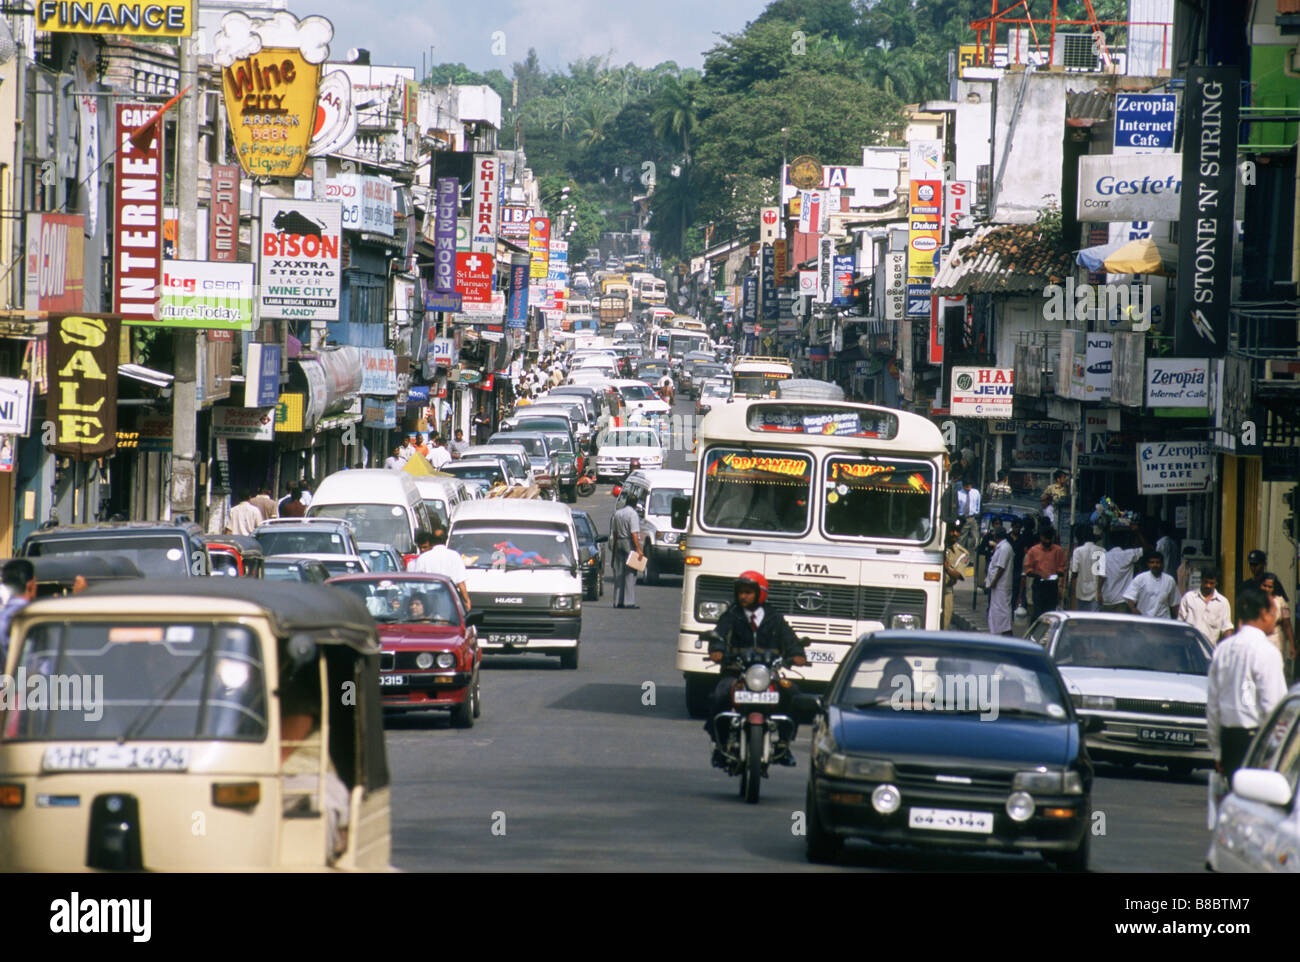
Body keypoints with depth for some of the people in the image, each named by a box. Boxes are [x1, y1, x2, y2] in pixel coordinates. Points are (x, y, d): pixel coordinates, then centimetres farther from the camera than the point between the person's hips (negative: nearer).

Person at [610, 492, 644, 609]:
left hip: (619, 543, 7)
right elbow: (634, 533, -18)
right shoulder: (633, 514, -12)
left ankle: (618, 601, 10)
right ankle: (629, 602, -10)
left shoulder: (617, 513, 11)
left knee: (619, 573, 10)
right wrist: (639, 550, -18)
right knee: (630, 573, -6)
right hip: (629, 543, -7)